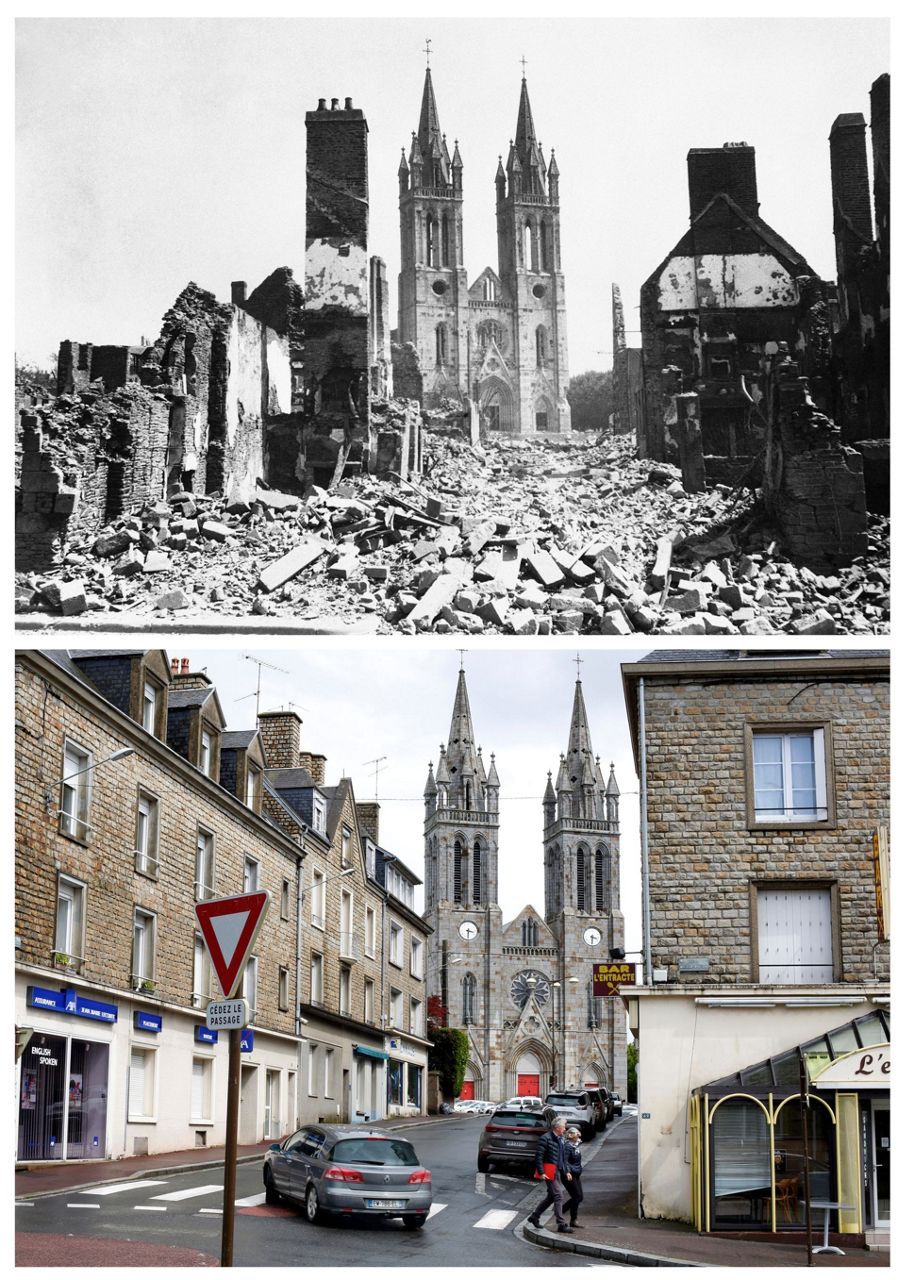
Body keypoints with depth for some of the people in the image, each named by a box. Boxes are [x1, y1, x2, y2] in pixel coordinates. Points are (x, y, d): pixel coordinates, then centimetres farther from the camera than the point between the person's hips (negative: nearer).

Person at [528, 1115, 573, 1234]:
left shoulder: (561, 1139, 14)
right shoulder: (546, 1138, -14)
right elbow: (539, 1156, -16)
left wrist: (566, 1171, 13)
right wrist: (541, 1172, -20)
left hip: (558, 1172, 9)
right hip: (549, 1172, -9)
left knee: (551, 1196, 16)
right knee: (559, 1196, -10)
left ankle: (535, 1216, 29)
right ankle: (562, 1224, -7)